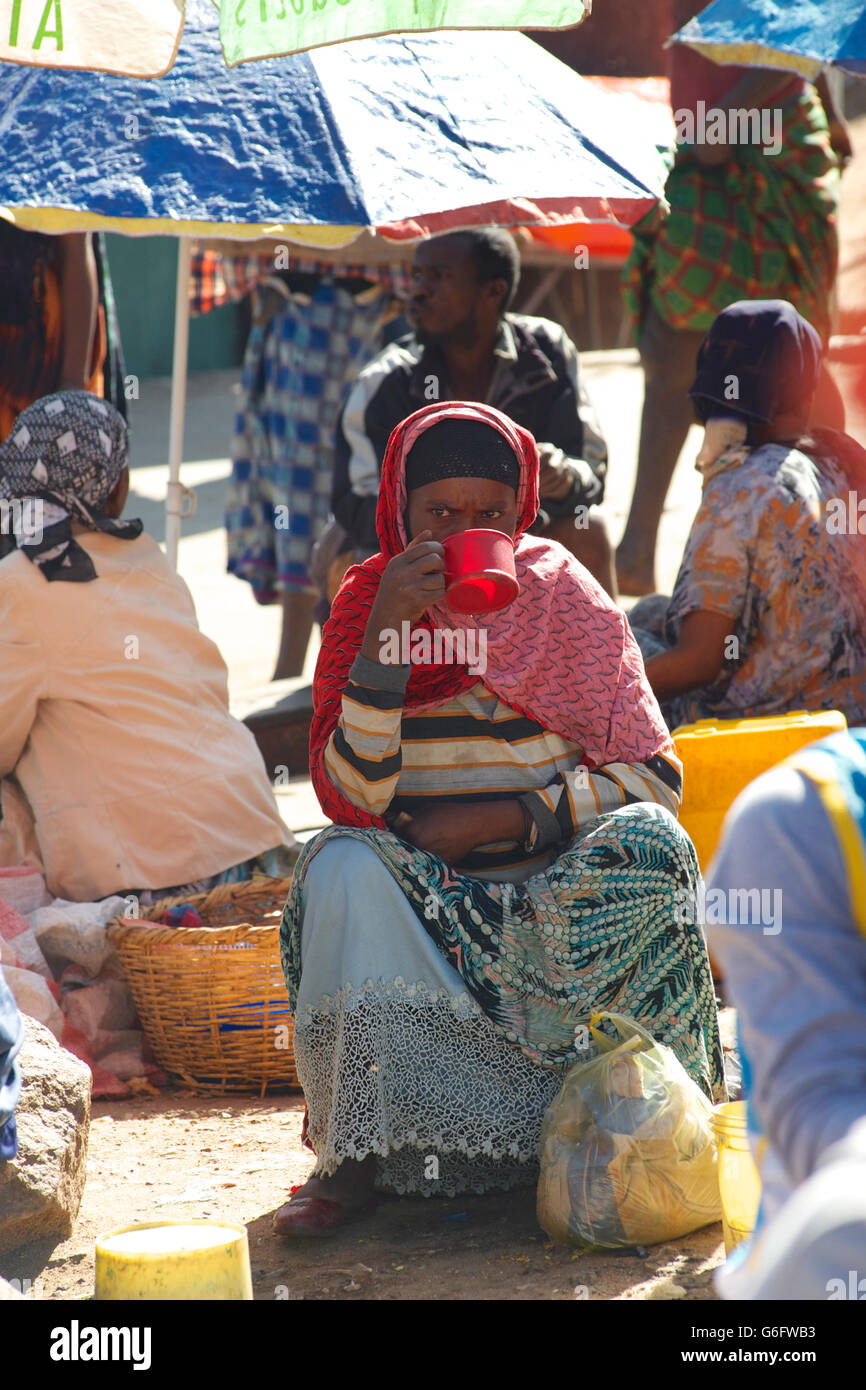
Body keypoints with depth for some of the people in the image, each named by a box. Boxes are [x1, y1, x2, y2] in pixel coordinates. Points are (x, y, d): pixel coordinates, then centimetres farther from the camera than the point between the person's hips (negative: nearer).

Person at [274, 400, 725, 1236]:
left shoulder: (562, 597, 0)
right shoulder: (365, 603, 1)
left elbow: (653, 776, -4)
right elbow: (349, 799, -10)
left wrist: (503, 818, -15)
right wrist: (385, 636, -20)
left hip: (554, 897, 0)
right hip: (419, 899, 1)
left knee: (648, 846, -29)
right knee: (342, 869, -30)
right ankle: (355, 1151, -26)